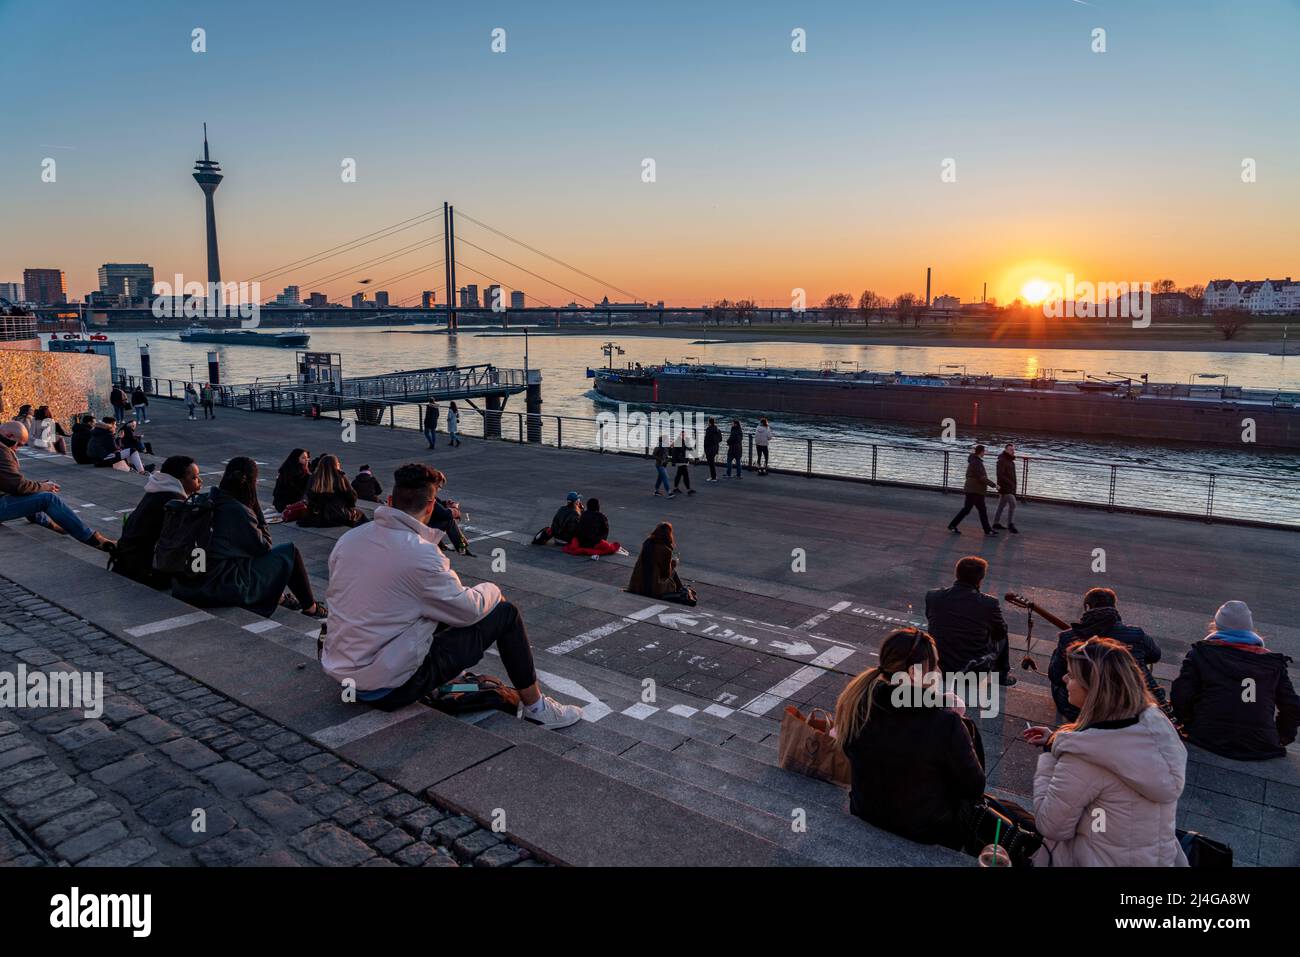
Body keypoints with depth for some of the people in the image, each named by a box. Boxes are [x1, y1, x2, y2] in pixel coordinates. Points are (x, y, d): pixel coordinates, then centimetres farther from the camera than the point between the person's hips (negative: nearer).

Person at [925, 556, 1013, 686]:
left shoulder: (932, 596, -10)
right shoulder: (989, 603, -17)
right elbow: (1001, 632, 2)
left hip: (939, 669, 2)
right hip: (975, 671, -2)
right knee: (1001, 635, 22)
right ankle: (1003, 675, 37)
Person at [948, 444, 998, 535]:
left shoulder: (976, 461, 12)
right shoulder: (976, 462, -19)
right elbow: (982, 478, -21)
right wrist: (993, 485, -15)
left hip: (977, 491, 10)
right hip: (973, 490, -10)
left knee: (982, 510, 11)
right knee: (966, 509, -3)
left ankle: (987, 530, 15)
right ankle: (952, 525, 5)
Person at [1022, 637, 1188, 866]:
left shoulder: (1083, 756, -29)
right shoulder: (1156, 723, -8)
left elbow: (1050, 827, -18)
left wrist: (1049, 753, -10)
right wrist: (1056, 741, 6)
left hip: (1107, 861, -6)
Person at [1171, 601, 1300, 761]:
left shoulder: (1200, 653, 4)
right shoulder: (1272, 661, 11)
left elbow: (1180, 698, -3)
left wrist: (1191, 727, 14)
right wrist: (1281, 739, 26)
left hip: (1209, 743, -2)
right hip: (1261, 750, 3)